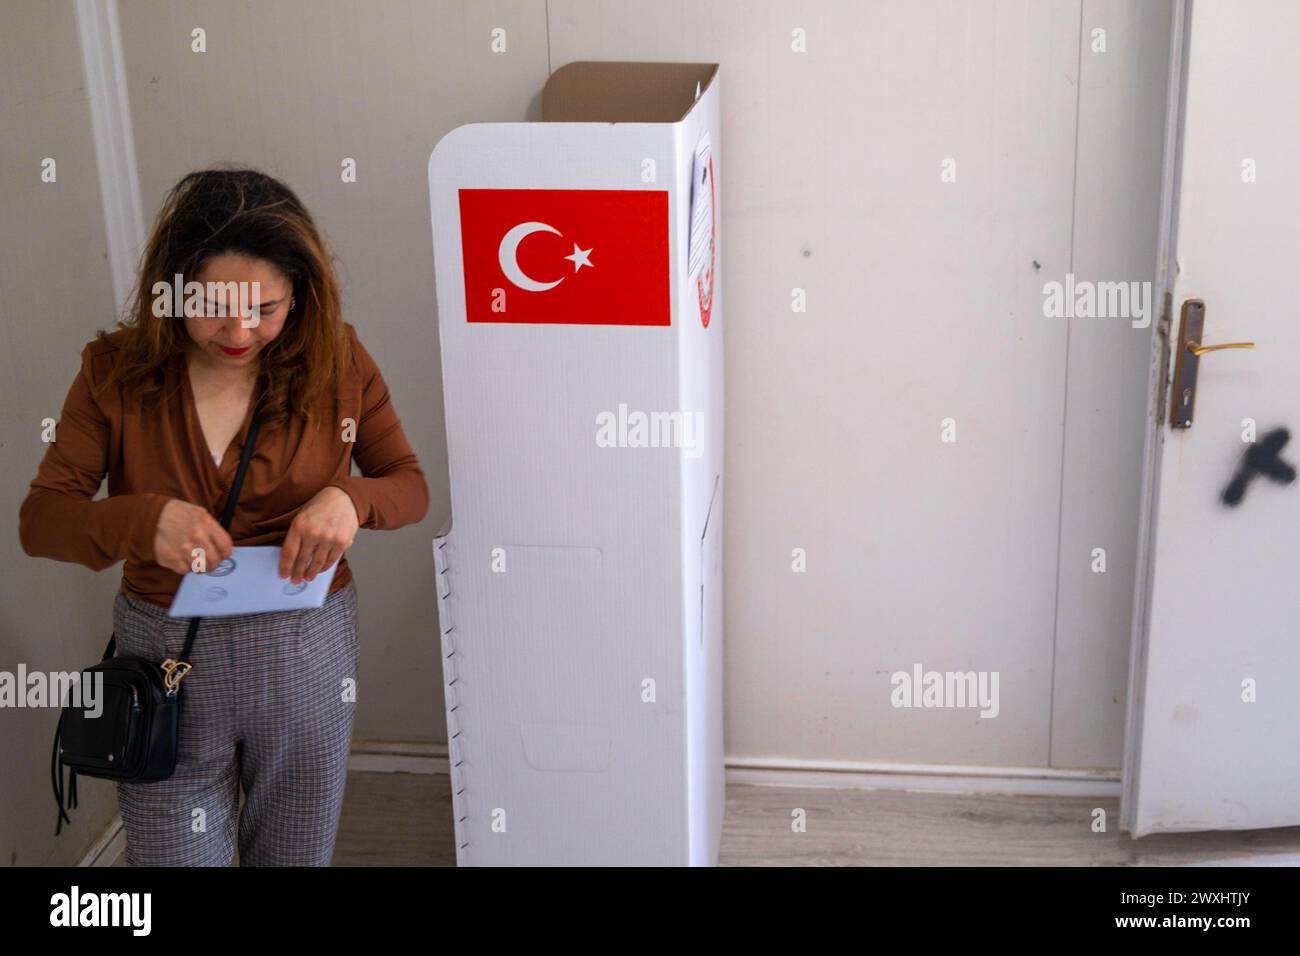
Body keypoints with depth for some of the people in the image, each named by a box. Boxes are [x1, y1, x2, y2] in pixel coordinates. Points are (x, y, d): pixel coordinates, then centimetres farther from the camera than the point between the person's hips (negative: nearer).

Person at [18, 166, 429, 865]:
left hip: (308, 652, 1)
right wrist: (143, 520, -31)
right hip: (166, 657, -1)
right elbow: (38, 518, -9)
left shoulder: (337, 360, -7)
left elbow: (410, 485, 0)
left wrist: (350, 499, -25)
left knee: (296, 857, 19)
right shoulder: (117, 370, -8)